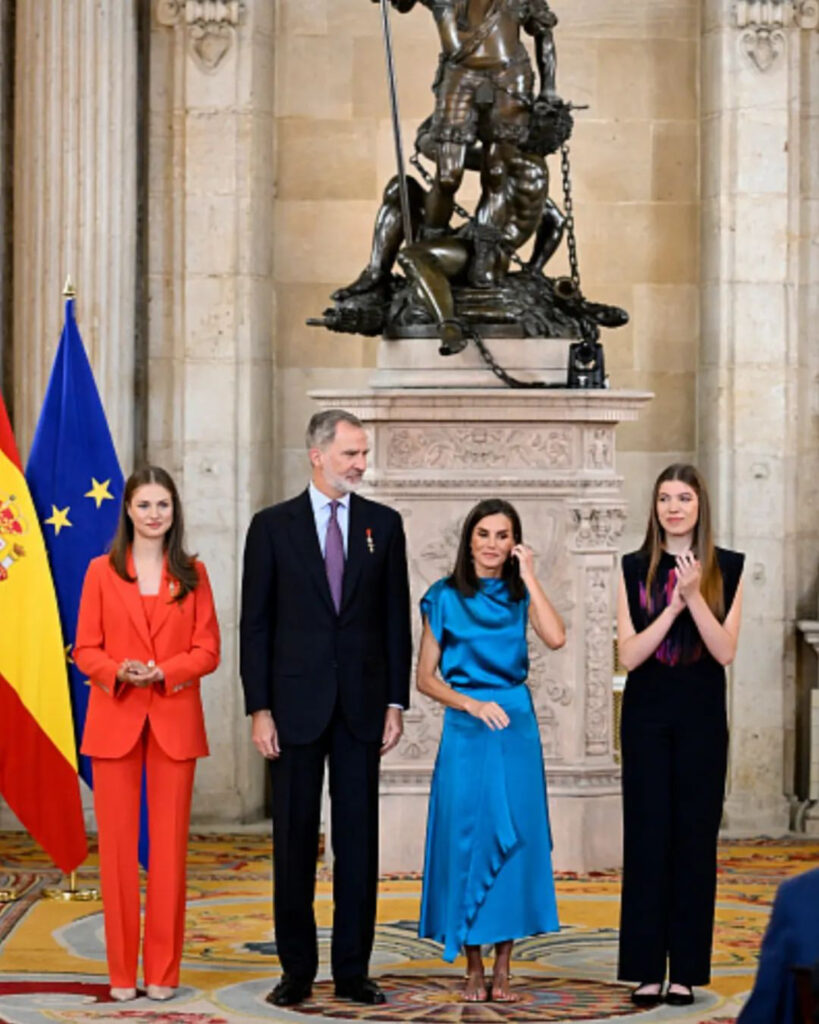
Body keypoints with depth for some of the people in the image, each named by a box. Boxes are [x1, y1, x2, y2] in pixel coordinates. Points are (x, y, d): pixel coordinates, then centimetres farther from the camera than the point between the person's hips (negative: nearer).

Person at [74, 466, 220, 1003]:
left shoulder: (192, 574, 7)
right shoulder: (102, 572, 6)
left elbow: (208, 650, 2)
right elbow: (85, 649, 3)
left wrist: (163, 671, -15)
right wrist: (120, 672, -17)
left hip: (175, 722, 0)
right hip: (115, 720, 0)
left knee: (170, 845, 1)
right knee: (117, 844, 0)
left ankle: (164, 971, 8)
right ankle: (123, 972, 7)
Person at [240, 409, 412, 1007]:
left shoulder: (384, 524, 7)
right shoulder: (273, 526, 2)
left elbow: (396, 620, 7)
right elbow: (256, 623, 1)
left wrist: (396, 702, 1)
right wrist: (260, 709, -6)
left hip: (362, 704, 2)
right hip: (296, 704, -1)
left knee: (359, 839, 4)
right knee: (295, 839, 4)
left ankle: (353, 970, 10)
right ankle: (297, 970, 12)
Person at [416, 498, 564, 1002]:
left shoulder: (521, 595, 7)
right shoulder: (445, 596, 2)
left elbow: (556, 638, -13)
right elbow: (426, 678, 1)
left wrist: (529, 577, -10)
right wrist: (473, 704, -12)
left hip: (516, 729, 2)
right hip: (466, 729, -2)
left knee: (514, 841, 1)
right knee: (466, 839, -1)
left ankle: (503, 971, 9)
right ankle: (474, 971, 8)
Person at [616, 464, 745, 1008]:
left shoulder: (727, 569, 2)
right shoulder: (636, 568, 3)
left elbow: (725, 652, -8)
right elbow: (629, 654, -6)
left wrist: (695, 595, -19)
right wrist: (675, 603, -16)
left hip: (701, 718, 0)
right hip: (647, 718, 0)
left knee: (694, 838, 1)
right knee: (647, 837, 0)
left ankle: (686, 972, 7)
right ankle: (647, 970, 4)